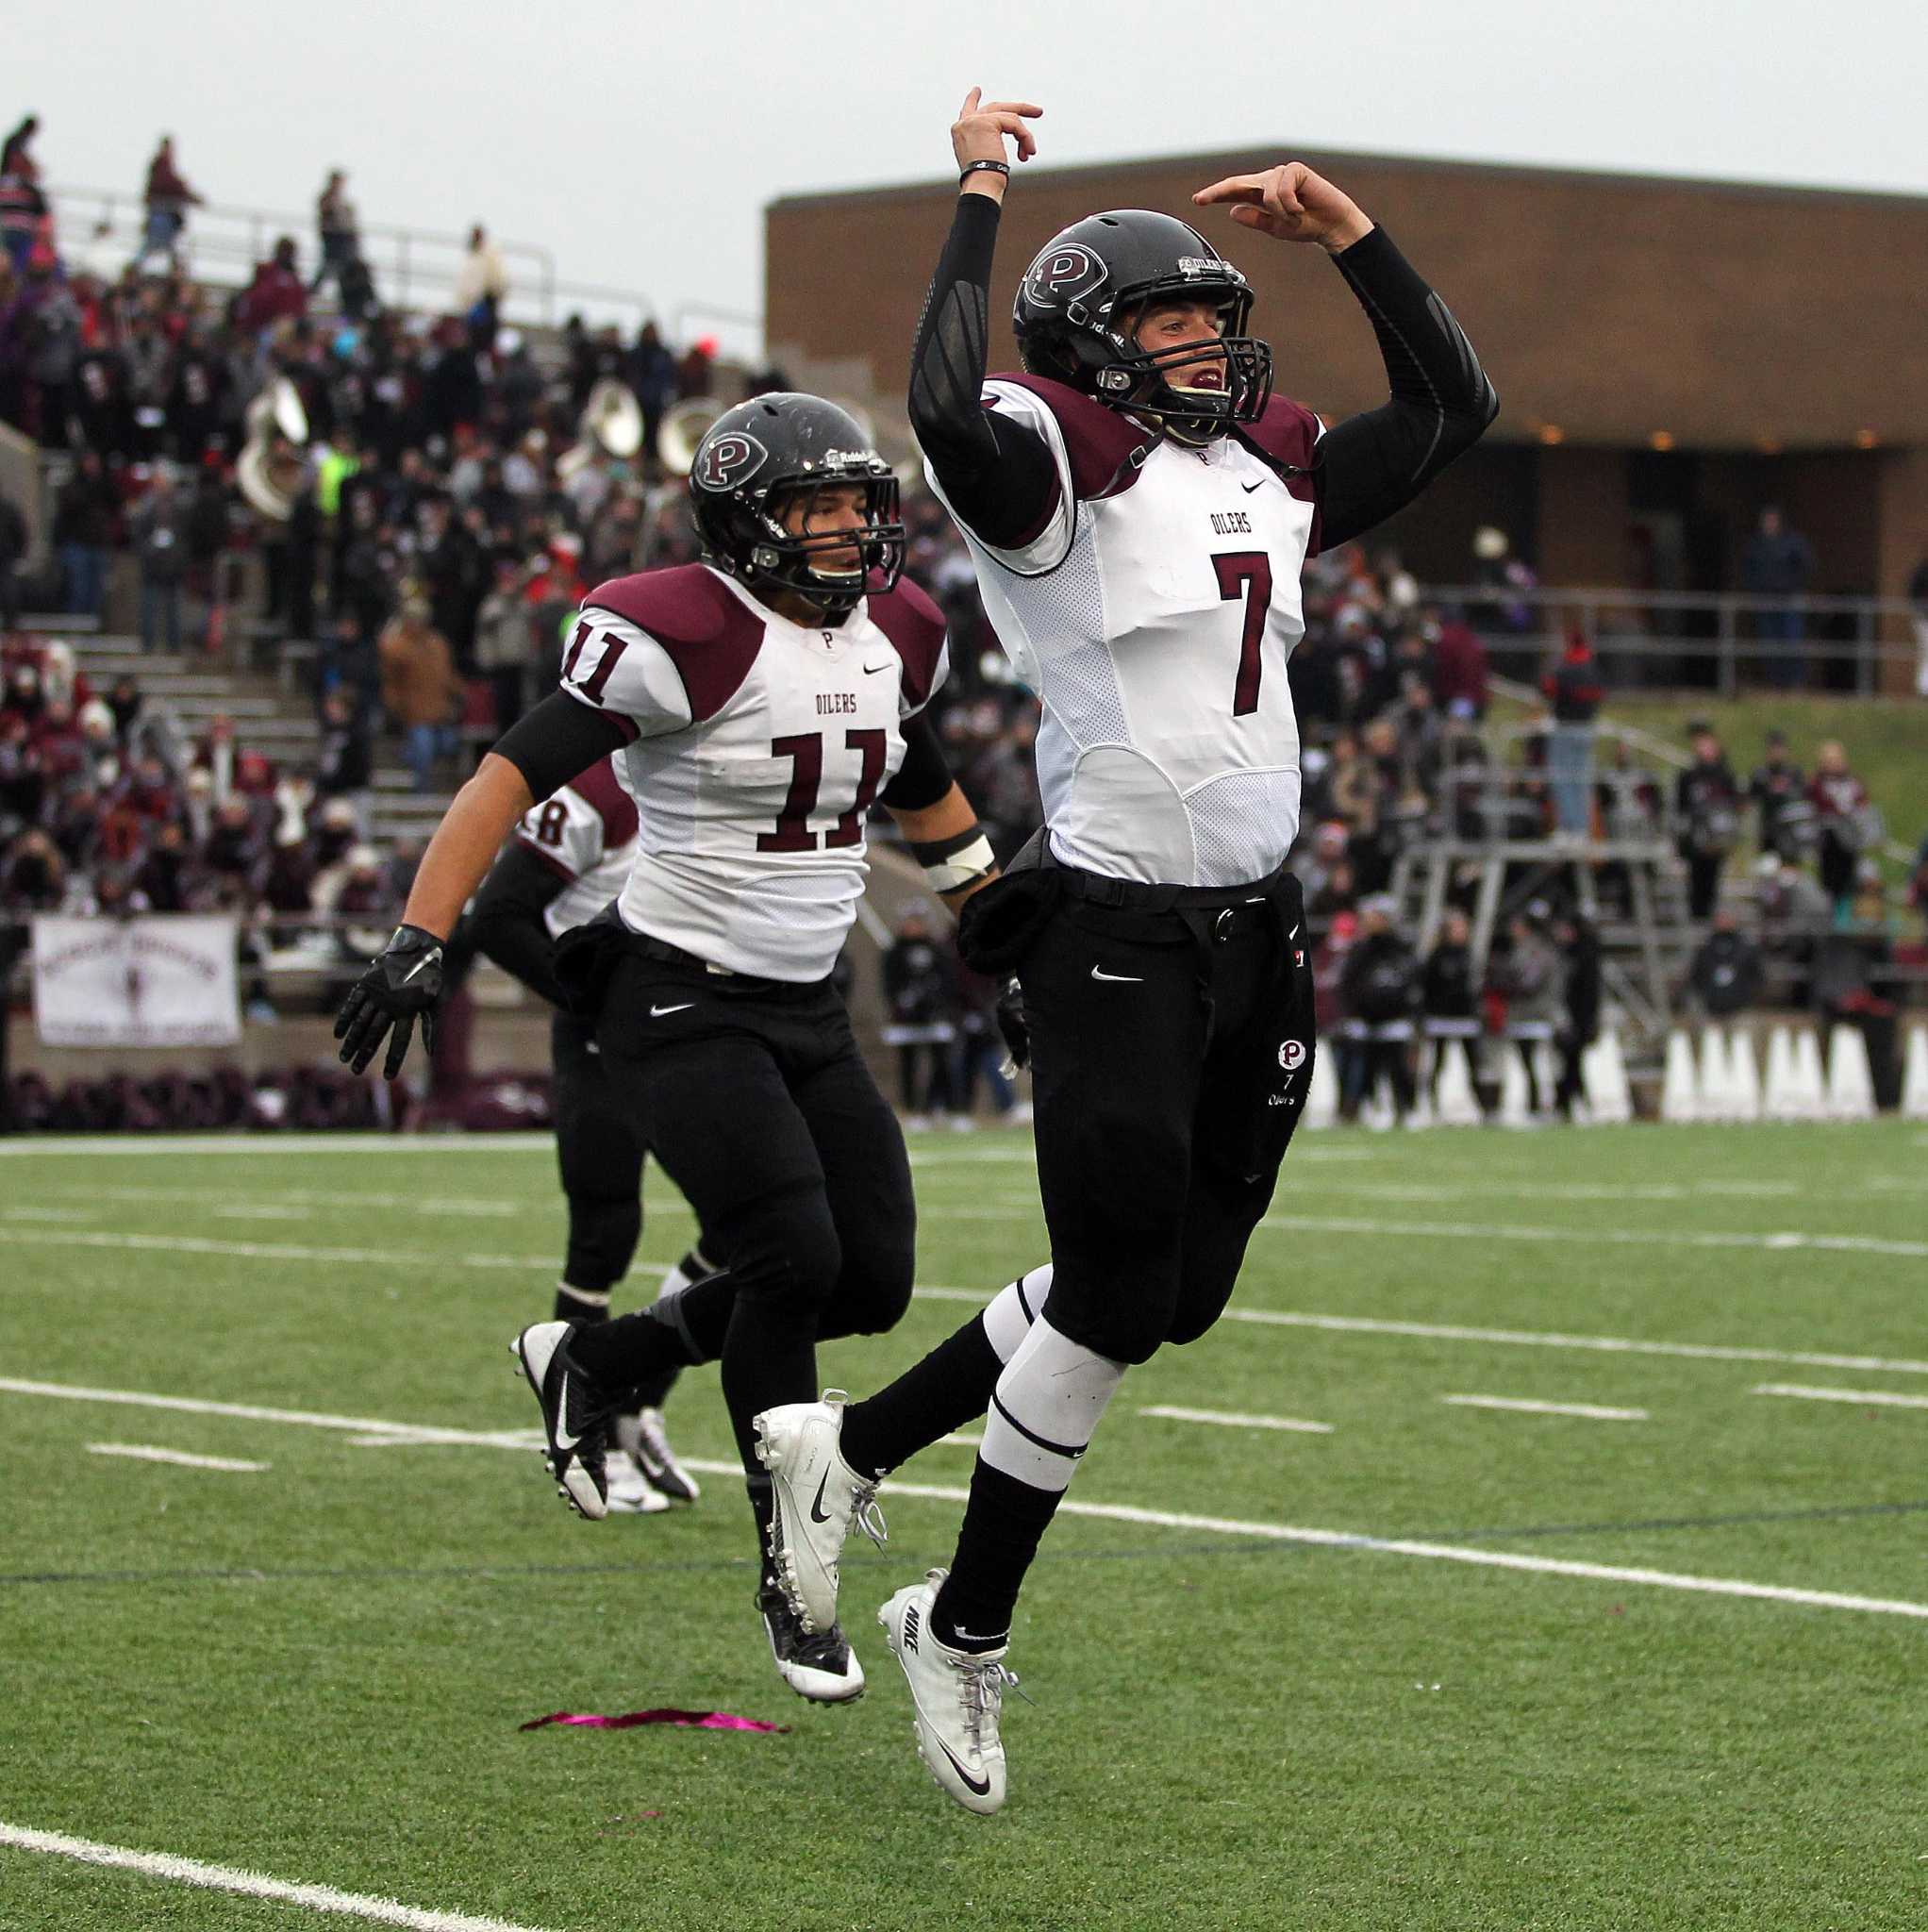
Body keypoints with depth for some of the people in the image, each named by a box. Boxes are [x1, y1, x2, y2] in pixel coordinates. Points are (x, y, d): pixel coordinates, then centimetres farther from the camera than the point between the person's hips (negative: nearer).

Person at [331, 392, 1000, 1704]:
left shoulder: (895, 634, 5)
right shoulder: (683, 636, -17)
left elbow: (926, 793, 24)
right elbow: (518, 775, -18)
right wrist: (422, 939, -26)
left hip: (809, 1006, 7)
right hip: (681, 1001, -7)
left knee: (872, 1280, 0)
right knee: (793, 1254, -19)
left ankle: (593, 1362, 21)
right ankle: (792, 1577, -5)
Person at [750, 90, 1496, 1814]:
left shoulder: (1270, 476, 13)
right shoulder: (1062, 470, -9)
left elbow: (1454, 404, 24)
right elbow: (950, 413, -31)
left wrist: (1344, 230, 16)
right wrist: (980, 196, -20)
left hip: (1257, 938, 8)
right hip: (1117, 940, -8)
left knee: (1176, 1292, 11)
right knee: (1113, 1300, -4)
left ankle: (854, 1445, 27)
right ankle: (966, 1630, 12)